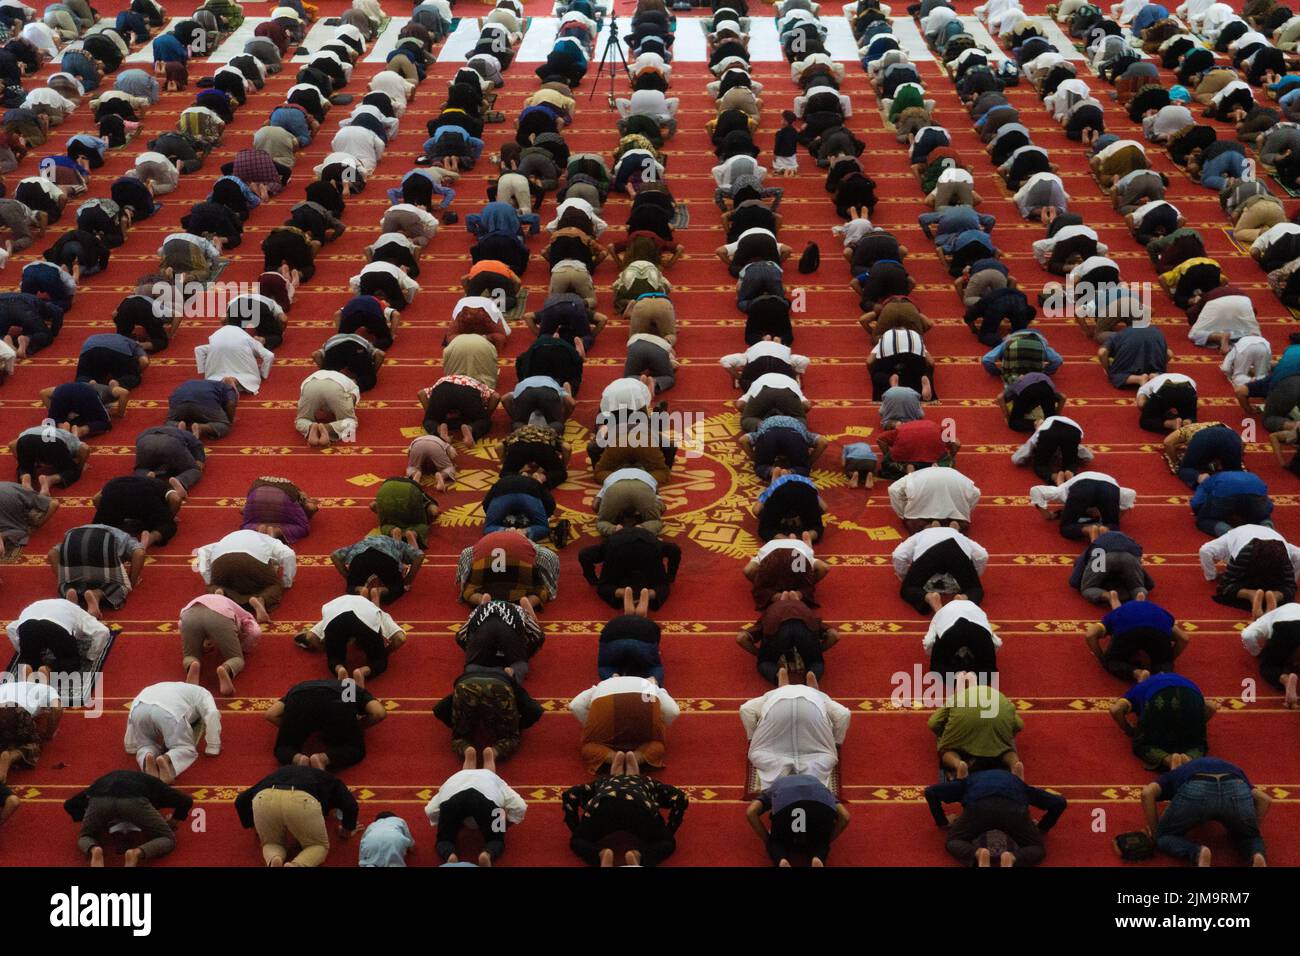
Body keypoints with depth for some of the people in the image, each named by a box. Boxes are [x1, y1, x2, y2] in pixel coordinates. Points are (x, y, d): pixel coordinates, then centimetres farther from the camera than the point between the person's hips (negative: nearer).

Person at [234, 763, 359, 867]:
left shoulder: (278, 774, 43)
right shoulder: (328, 780, 36)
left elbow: (241, 800, 36)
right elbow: (350, 805, 18)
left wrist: (253, 826, 48)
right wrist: (346, 830, 35)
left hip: (264, 799, 3)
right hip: (302, 800, -3)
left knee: (272, 843, 30)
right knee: (318, 845, 21)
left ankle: (274, 860, -5)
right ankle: (295, 865, -10)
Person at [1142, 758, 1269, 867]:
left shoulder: (1175, 775, 40)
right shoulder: (1234, 771, 45)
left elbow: (1148, 793, 18)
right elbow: (1265, 799, 31)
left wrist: (1155, 831, 27)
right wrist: (1253, 826, 40)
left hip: (1195, 790, -2)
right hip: (1237, 790, 2)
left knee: (1164, 836, 23)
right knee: (1248, 837, 32)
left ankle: (1197, 853, -9)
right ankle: (1256, 855, -4)